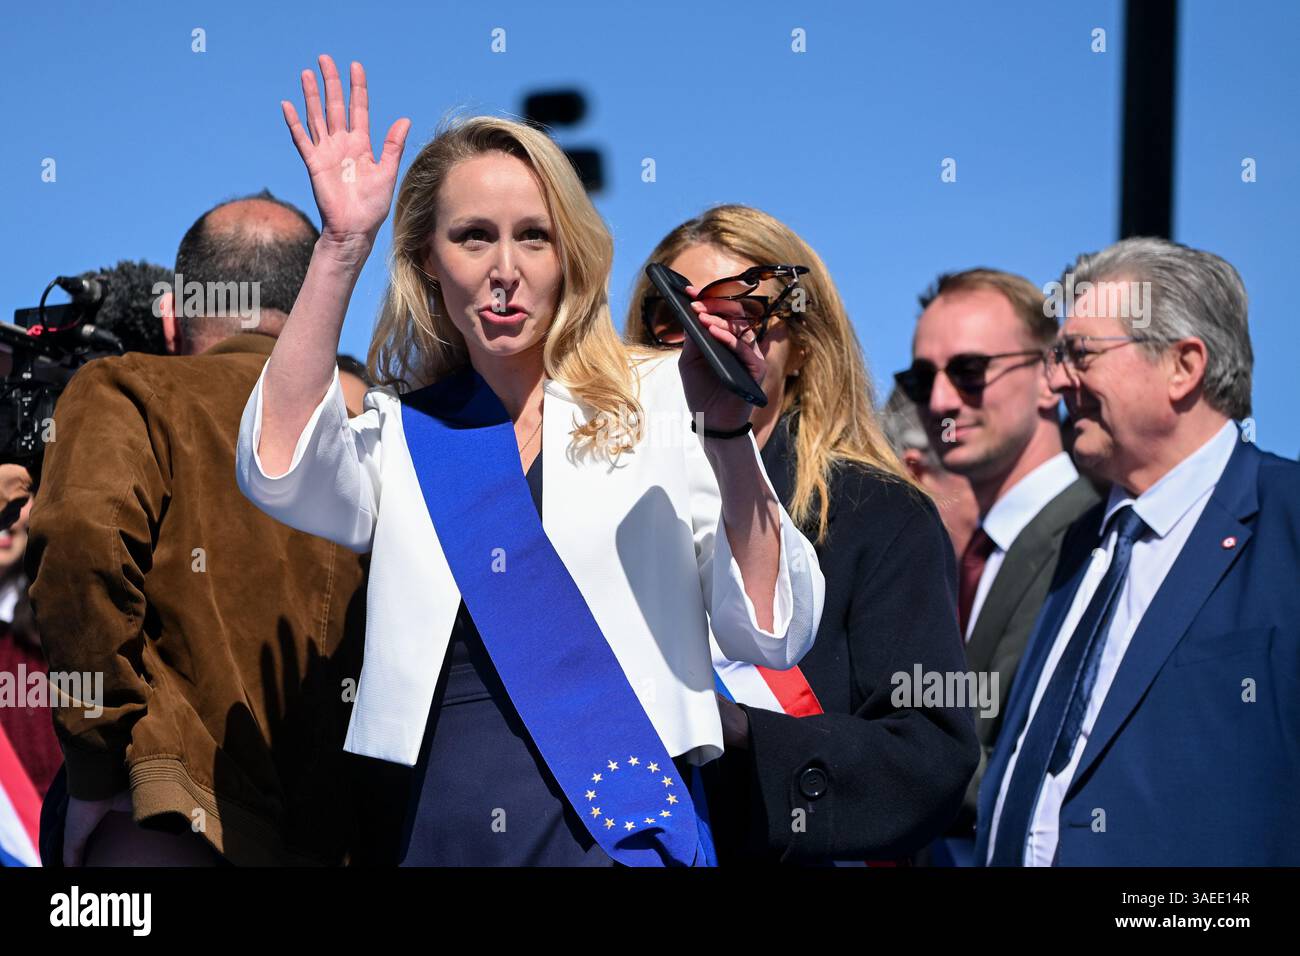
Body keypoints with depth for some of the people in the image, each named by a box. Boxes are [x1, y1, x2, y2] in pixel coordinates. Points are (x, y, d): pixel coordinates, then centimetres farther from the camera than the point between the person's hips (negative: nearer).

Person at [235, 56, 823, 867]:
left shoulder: (664, 403, 2)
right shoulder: (400, 434, 10)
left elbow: (774, 633, -4)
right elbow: (281, 466, -11)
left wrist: (729, 434, -18)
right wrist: (343, 244, -13)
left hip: (626, 830, -2)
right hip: (441, 834, 2)